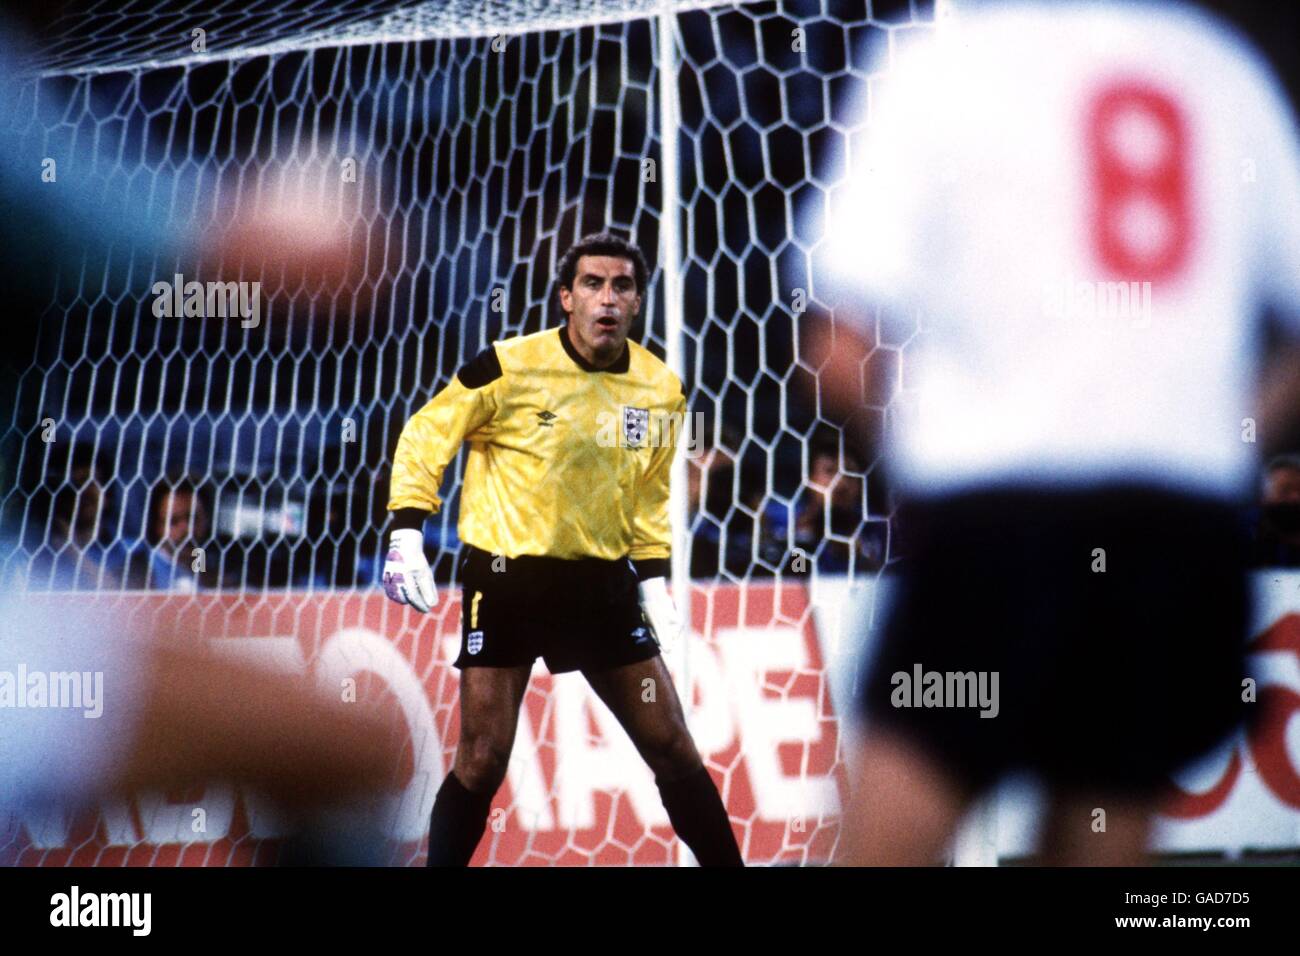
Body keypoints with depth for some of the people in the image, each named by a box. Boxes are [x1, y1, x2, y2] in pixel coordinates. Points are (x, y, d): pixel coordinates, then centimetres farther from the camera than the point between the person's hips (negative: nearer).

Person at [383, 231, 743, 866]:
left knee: (672, 748, 4)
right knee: (483, 761, -5)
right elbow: (424, 437, -3)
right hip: (507, 575, -4)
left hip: (603, 581, 4)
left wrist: (653, 581, 10)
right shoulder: (509, 367, -13)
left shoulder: (661, 388, 2)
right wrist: (407, 534, -12)